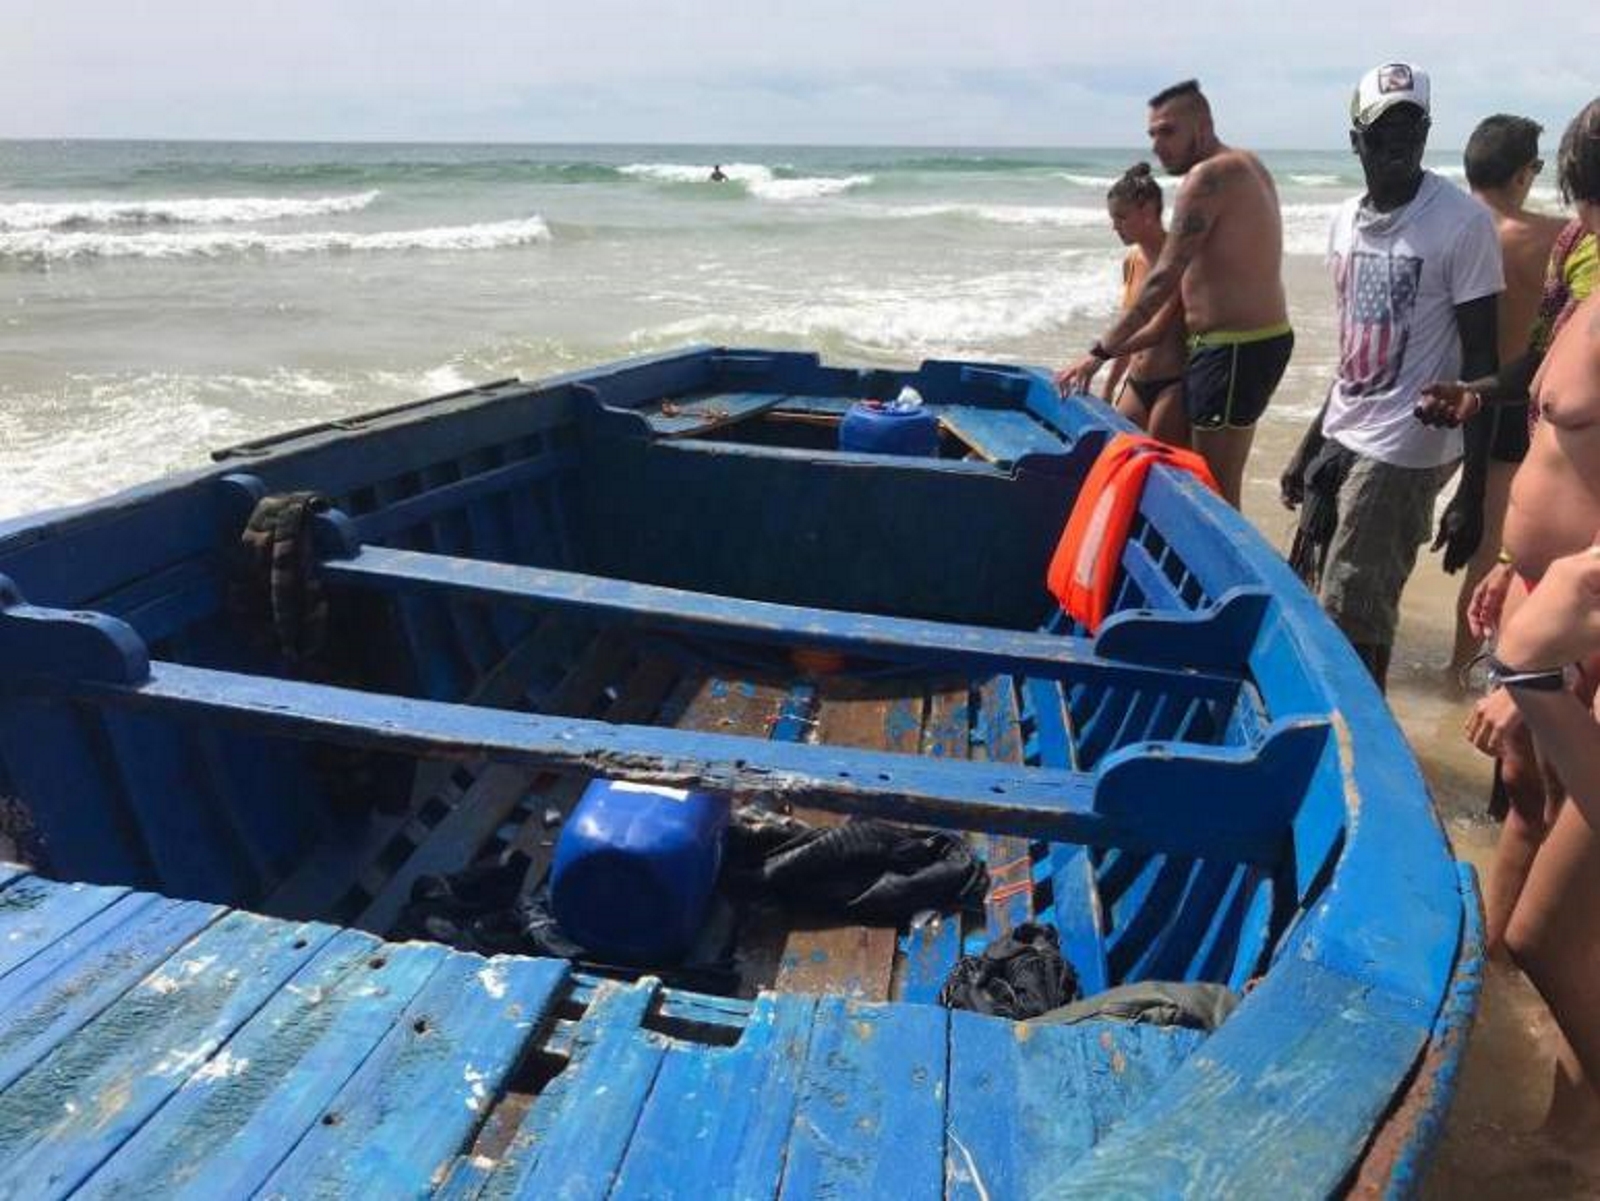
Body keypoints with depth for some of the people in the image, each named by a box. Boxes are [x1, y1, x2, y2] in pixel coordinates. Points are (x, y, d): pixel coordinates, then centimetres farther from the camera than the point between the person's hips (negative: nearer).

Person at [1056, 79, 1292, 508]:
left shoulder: (1208, 176, -14)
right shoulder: (1246, 166, 15)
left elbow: (1163, 280, -19)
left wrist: (1100, 352, -18)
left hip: (1234, 348, -10)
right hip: (1264, 338, 10)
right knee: (1218, 487, 17)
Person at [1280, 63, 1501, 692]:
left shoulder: (1462, 222, -12)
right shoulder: (1347, 221, 9)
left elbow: (1480, 357, -11)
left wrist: (1474, 487, -14)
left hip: (1403, 451, -7)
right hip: (1342, 438, 7)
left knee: (1352, 621, -5)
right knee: (1323, 598, 12)